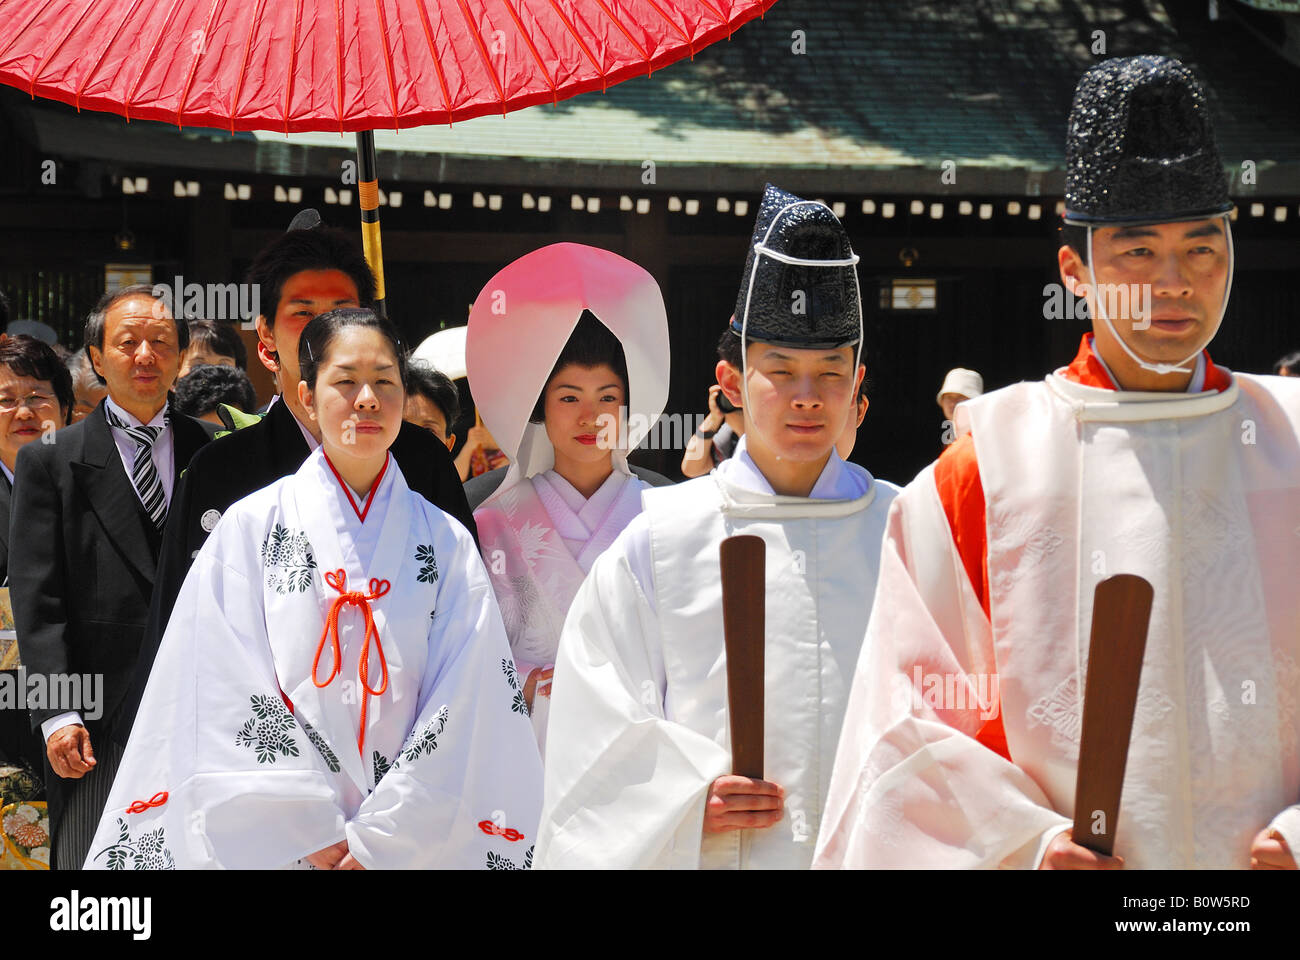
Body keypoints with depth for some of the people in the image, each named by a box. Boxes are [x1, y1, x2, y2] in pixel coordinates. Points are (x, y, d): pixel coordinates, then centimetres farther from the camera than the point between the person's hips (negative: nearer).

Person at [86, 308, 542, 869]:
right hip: (278, 847, -1)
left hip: (414, 846, 1)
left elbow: (460, 714, -5)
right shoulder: (250, 528, -2)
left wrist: (378, 838, -13)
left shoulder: (448, 544, 1)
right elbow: (228, 702, -7)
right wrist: (312, 830, -12)